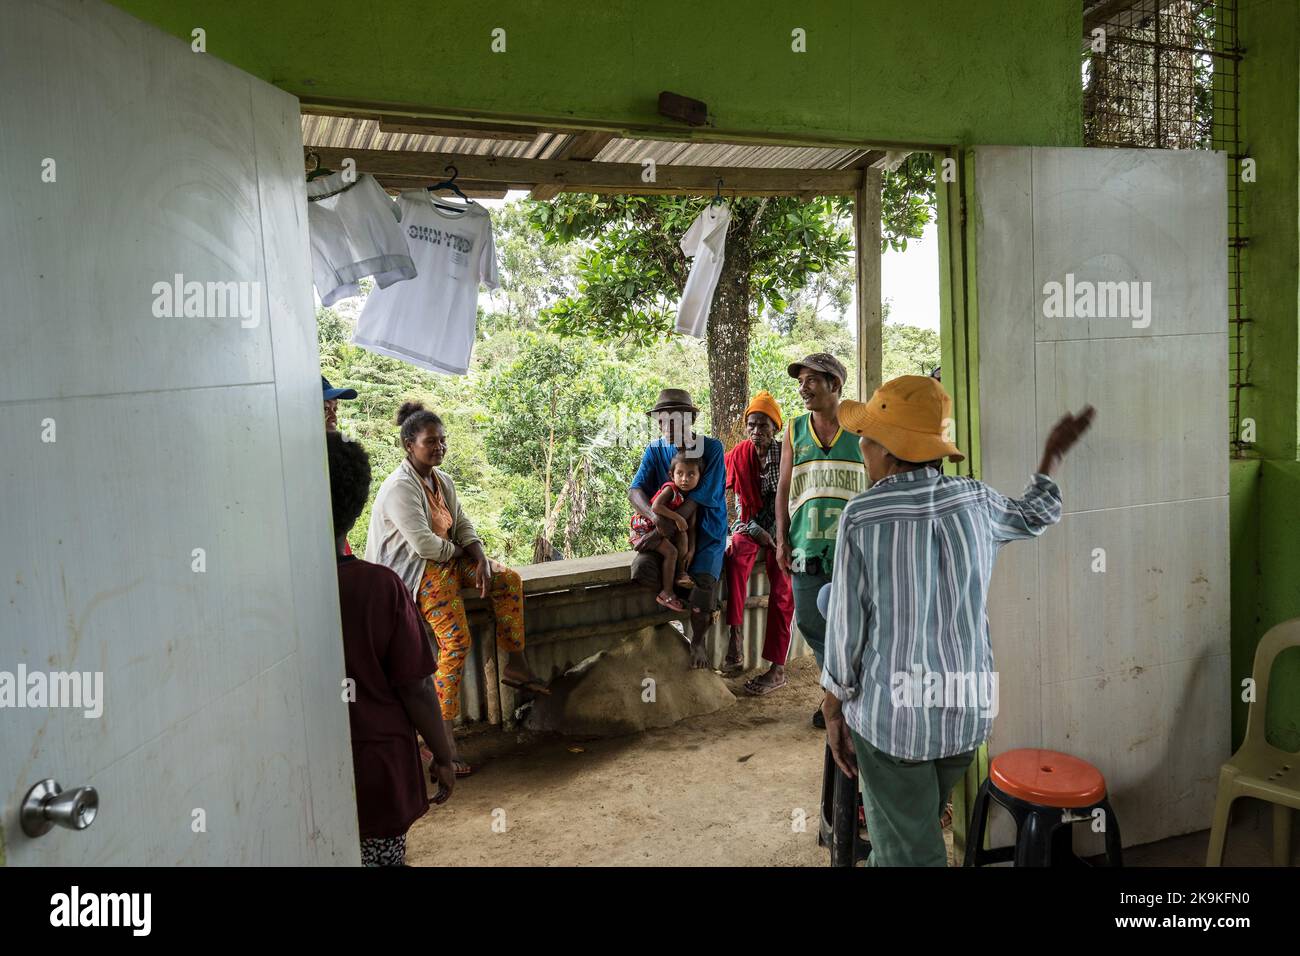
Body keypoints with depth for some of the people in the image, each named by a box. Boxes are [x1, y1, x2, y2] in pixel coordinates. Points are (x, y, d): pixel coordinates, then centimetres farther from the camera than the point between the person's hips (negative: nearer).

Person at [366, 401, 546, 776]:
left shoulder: (441, 480, 10)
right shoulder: (400, 487, -19)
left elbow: (464, 527, 10)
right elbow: (423, 543, -26)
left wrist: (481, 560, -8)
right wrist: (458, 550, -7)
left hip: (449, 559, 9)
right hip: (419, 570, -9)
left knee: (510, 580, -4)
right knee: (456, 642, -22)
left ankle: (515, 665, 5)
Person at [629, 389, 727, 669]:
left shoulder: (711, 448, -8)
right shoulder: (654, 450, 2)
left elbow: (702, 496, -16)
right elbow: (635, 490, -10)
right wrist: (654, 515, -32)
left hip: (705, 532, -3)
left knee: (703, 582, -24)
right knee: (643, 568, -26)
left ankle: (698, 642, 2)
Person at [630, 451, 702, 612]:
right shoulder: (670, 488, -22)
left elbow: (691, 527, 0)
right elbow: (655, 507, -38)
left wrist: (691, 550, -9)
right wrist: (677, 518, -35)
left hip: (667, 528, 7)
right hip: (645, 526, -7)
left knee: (683, 534, -14)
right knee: (671, 552, -20)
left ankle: (681, 573, -1)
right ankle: (667, 593, -12)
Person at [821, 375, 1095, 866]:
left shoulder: (862, 516, -16)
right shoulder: (977, 500, -3)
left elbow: (846, 624, -12)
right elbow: (1031, 517, 19)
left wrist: (834, 711, 0)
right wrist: (1051, 455, 34)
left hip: (892, 715, -5)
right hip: (969, 708, 5)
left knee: (910, 852, 10)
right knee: (917, 825, 27)